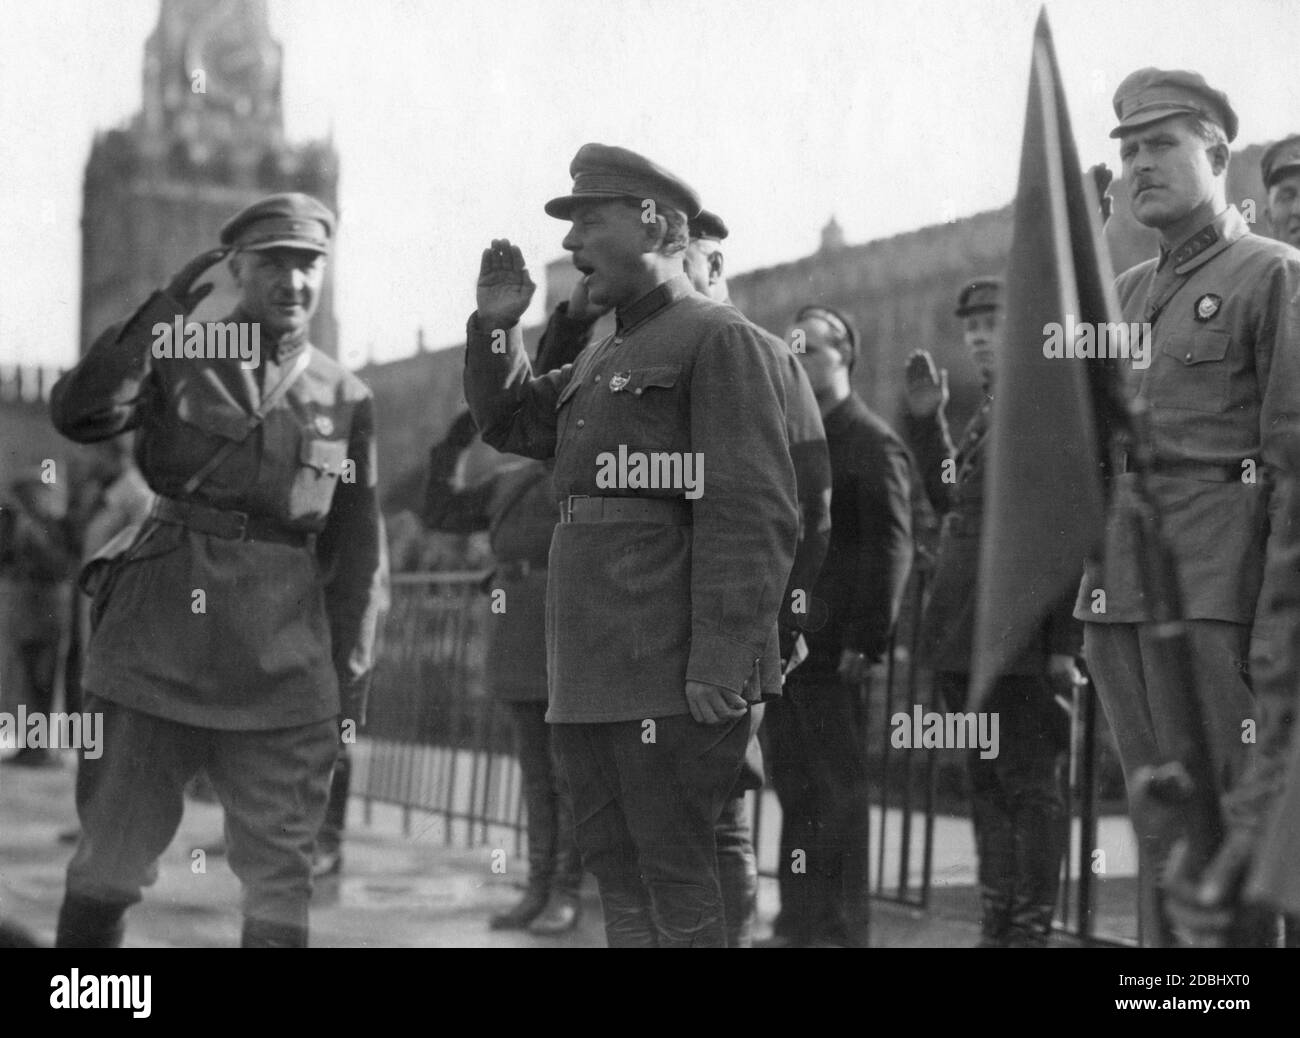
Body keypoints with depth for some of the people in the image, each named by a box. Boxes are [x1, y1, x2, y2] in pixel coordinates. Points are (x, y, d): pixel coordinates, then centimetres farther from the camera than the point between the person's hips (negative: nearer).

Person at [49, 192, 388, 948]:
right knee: (110, 864, 4)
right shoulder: (173, 359, 7)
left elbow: (359, 550, 10)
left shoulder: (346, 399, 9)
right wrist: (152, 320, -21)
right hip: (157, 649, -1)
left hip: (284, 668, 1)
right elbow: (78, 415, -12)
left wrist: (352, 673, 5)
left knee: (280, 883, 5)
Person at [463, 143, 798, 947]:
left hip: (672, 673, -9)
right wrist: (498, 327, 12)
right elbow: (509, 421, 29)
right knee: (617, 873, 14)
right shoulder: (604, 358, 21)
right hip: (591, 671, 9)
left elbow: (755, 518, -16)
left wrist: (722, 662, -23)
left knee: (675, 879, -4)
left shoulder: (722, 341, -7)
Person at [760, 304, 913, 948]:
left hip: (833, 650, -7)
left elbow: (889, 548, -12)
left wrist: (866, 640, -18)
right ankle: (799, 922, 20)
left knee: (839, 792, -1)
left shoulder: (872, 443, -5)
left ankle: (840, 929, 6)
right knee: (794, 789, 12)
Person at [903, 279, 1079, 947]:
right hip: (962, 640, 9)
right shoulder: (988, 416, 17)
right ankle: (995, 927, 24)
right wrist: (927, 421, 16)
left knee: (1030, 787, -1)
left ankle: (1030, 931, 6)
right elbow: (950, 500, 28)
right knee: (987, 786, 15)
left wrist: (1066, 642, -20)